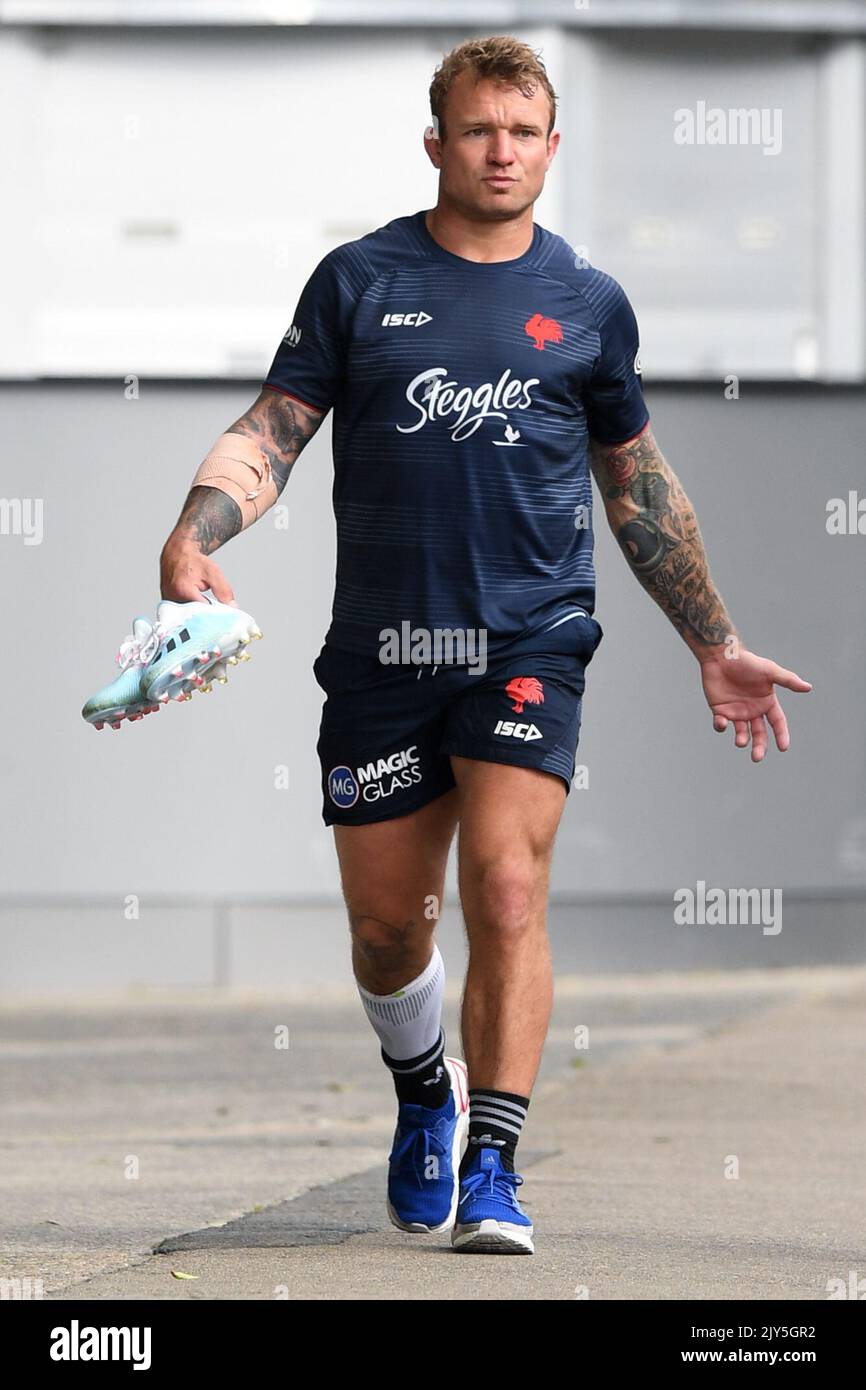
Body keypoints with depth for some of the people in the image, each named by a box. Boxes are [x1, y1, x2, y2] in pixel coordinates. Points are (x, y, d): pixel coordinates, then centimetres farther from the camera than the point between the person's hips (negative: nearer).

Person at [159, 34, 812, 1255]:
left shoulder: (587, 303, 8)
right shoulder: (362, 279, 5)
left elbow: (639, 486, 18)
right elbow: (278, 422, 3)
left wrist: (715, 646, 20)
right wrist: (195, 533, -16)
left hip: (530, 645, -1)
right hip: (382, 648, 1)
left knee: (508, 890, -17)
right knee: (386, 923, 8)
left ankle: (492, 1169, -12)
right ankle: (426, 1094, 39)